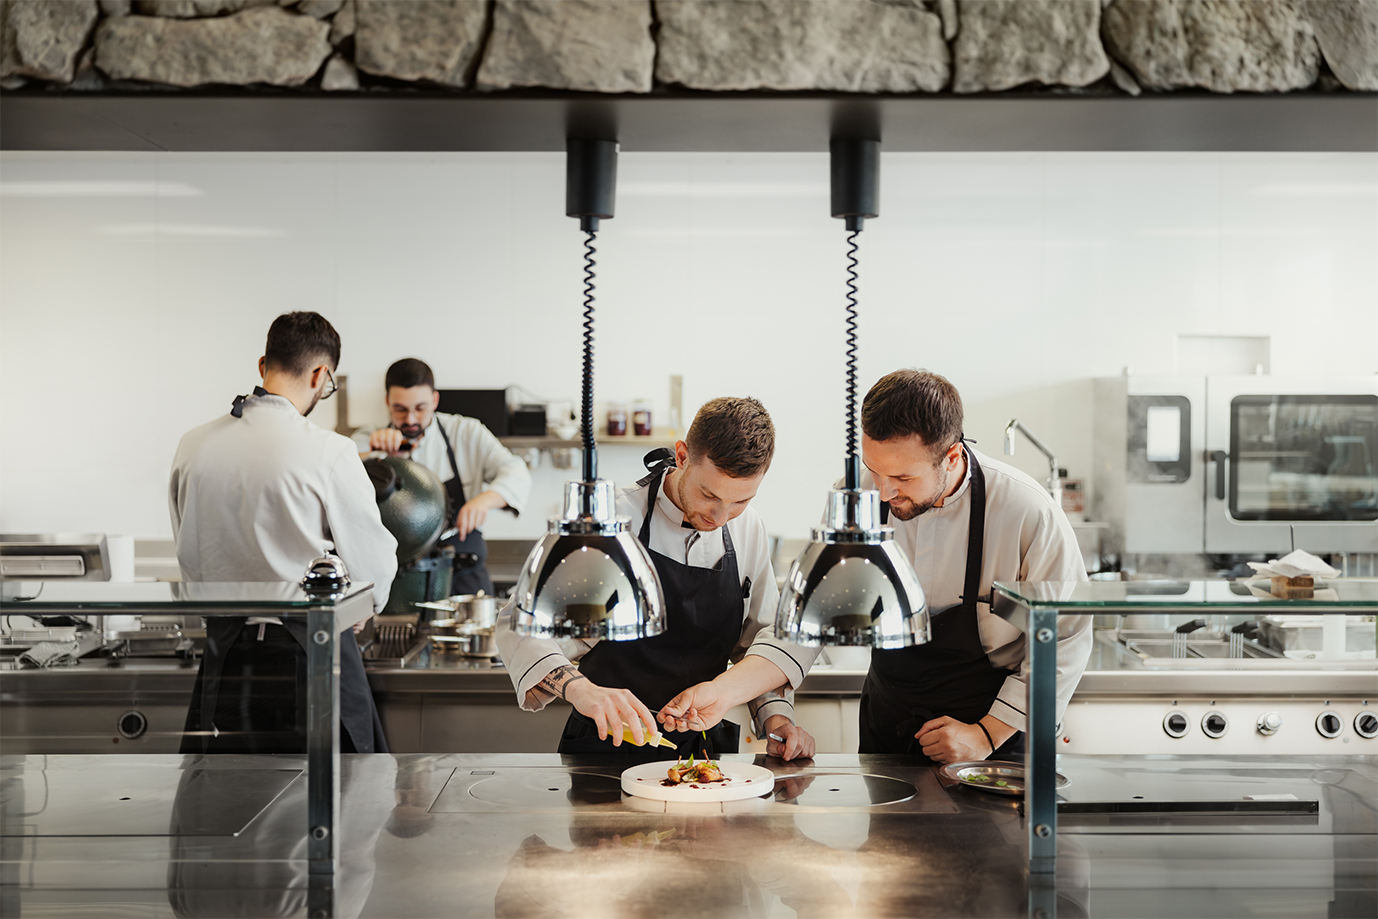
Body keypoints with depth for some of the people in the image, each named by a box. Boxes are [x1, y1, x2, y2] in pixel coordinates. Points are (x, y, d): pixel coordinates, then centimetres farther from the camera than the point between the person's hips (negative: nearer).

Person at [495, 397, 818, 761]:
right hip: (609, 743, -5)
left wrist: (774, 715, -3)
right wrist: (581, 690, -36)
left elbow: (763, 632, 14)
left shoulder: (748, 527, 4)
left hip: (705, 748, 5)